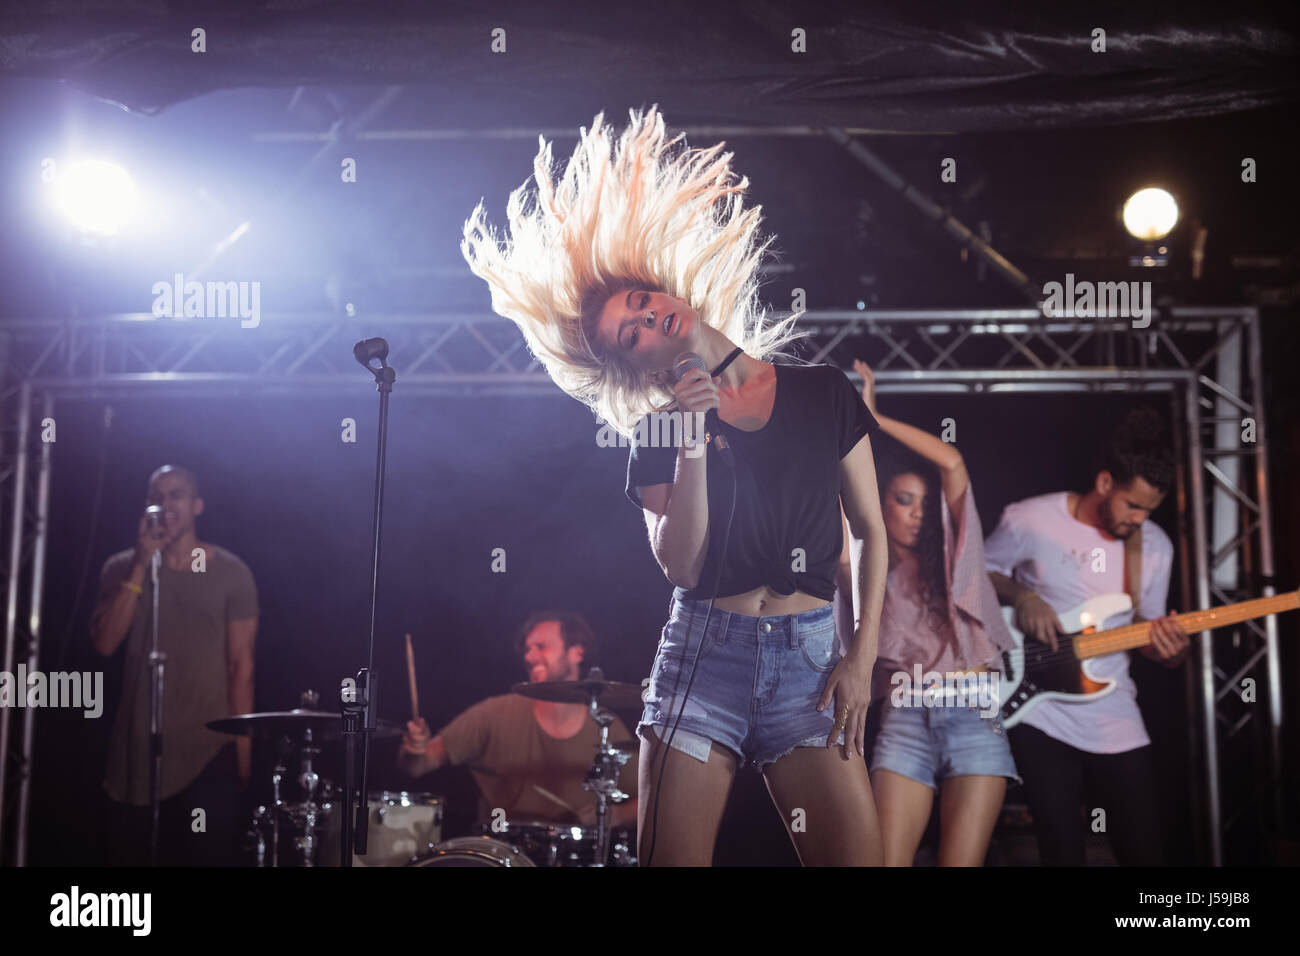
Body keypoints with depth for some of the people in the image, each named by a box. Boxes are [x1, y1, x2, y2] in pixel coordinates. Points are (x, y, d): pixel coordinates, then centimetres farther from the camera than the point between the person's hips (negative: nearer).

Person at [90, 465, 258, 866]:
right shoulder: (122, 569, 5)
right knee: (132, 855, 8)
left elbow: (241, 665, -1)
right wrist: (141, 566, -13)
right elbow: (105, 643, -9)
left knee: (207, 856, -3)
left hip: (210, 748, -2)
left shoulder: (231, 573, -1)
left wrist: (242, 746, -5)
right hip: (138, 747, 2)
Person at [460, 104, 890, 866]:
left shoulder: (823, 394, 8)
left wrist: (863, 656, 0)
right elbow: (680, 565, -6)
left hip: (808, 657, 1)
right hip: (704, 652, 0)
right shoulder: (659, 432, 6)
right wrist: (691, 443, -12)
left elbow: (872, 532, 9)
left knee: (860, 855, -9)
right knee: (672, 858, -4)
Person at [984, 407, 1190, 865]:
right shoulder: (1029, 520, -10)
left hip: (1115, 722, 3)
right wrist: (1021, 596, -17)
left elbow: (1146, 630, 10)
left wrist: (1169, 649, -13)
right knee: (1062, 851, 0)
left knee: (1144, 851, 5)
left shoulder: (1156, 546, 2)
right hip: (1039, 712, -3)